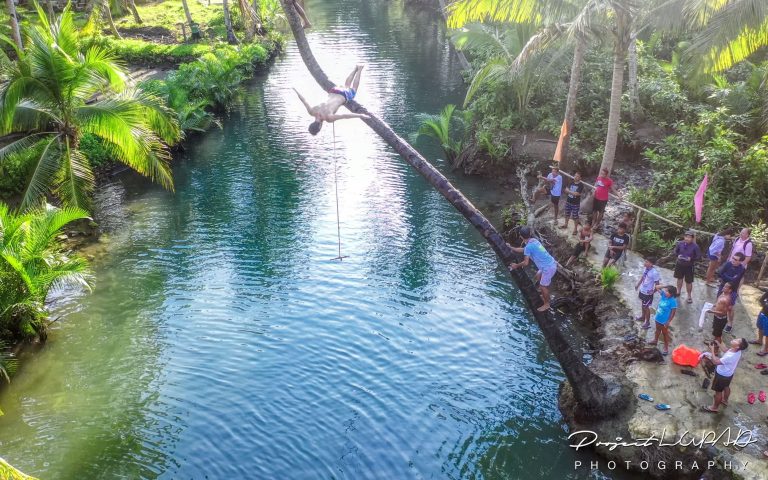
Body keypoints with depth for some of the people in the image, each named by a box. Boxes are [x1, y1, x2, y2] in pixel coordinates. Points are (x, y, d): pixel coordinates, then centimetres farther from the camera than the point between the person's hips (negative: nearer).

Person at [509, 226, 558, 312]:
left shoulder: (529, 246, -21)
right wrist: (512, 248, 31)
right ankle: (545, 295, 45)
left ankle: (546, 304, 24)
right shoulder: (534, 241, 7)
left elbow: (526, 263, -17)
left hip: (549, 267, -9)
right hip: (551, 264, 9)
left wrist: (516, 265, 0)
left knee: (543, 286, 7)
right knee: (538, 276, 30)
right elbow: (523, 250, 25)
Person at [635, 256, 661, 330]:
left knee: (646, 307, 9)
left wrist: (653, 291, -30)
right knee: (642, 304, 26)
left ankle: (647, 321, 28)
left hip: (648, 293, -7)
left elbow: (657, 284, -21)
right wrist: (638, 285, 17)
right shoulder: (646, 269, -7)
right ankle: (643, 316, 49)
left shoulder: (654, 273, -29)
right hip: (642, 290, 7)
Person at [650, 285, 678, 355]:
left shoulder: (673, 301, -29)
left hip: (664, 320, -7)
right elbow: (656, 287, -2)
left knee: (665, 333, 11)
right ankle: (655, 340, 52)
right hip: (658, 318, 7)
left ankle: (666, 348, 27)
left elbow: (673, 312, -22)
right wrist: (662, 287, -21)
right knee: (658, 330, 29)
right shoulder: (663, 294, -11)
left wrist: (668, 322, -20)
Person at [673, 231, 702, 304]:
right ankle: (678, 292, 43)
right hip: (679, 264, 3)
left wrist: (691, 259, -25)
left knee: (688, 282, 5)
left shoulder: (695, 246, -19)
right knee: (679, 278, 22)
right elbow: (675, 251, 6)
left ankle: (689, 296, 22)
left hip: (689, 266, -3)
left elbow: (699, 256, -11)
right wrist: (678, 255, -14)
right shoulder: (680, 243, -11)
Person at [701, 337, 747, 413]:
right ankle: (724, 400, 58)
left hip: (722, 375, -7)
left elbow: (716, 362, -32)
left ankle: (715, 408, 37)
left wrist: (712, 350, -26)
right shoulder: (737, 351, -19)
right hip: (728, 373, 7)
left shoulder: (730, 356, -44)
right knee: (726, 387, 32)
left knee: (718, 391, 16)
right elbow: (726, 351, 4)